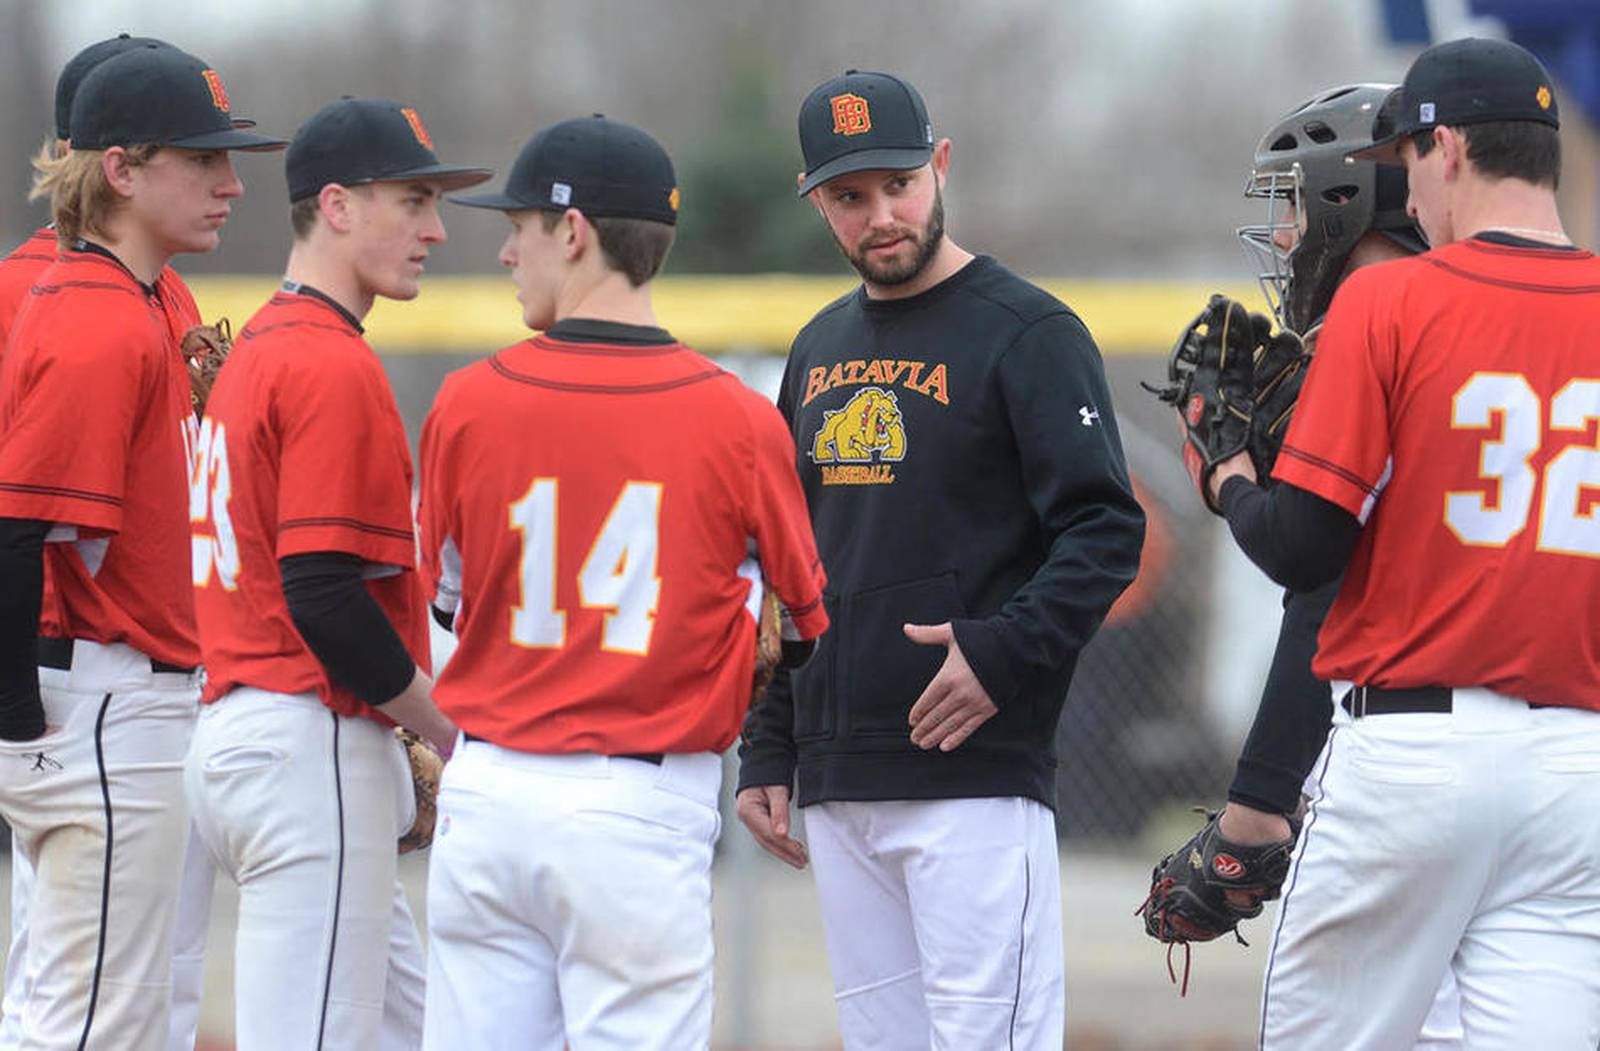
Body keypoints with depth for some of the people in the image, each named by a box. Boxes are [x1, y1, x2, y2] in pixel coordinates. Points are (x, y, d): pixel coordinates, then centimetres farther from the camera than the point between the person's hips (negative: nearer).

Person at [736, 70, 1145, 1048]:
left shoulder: (1027, 333, -4)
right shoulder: (821, 351, 17)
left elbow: (1107, 533, -11)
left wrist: (1004, 652, -23)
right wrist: (767, 751, 16)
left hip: (976, 778, -7)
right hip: (838, 784, 7)